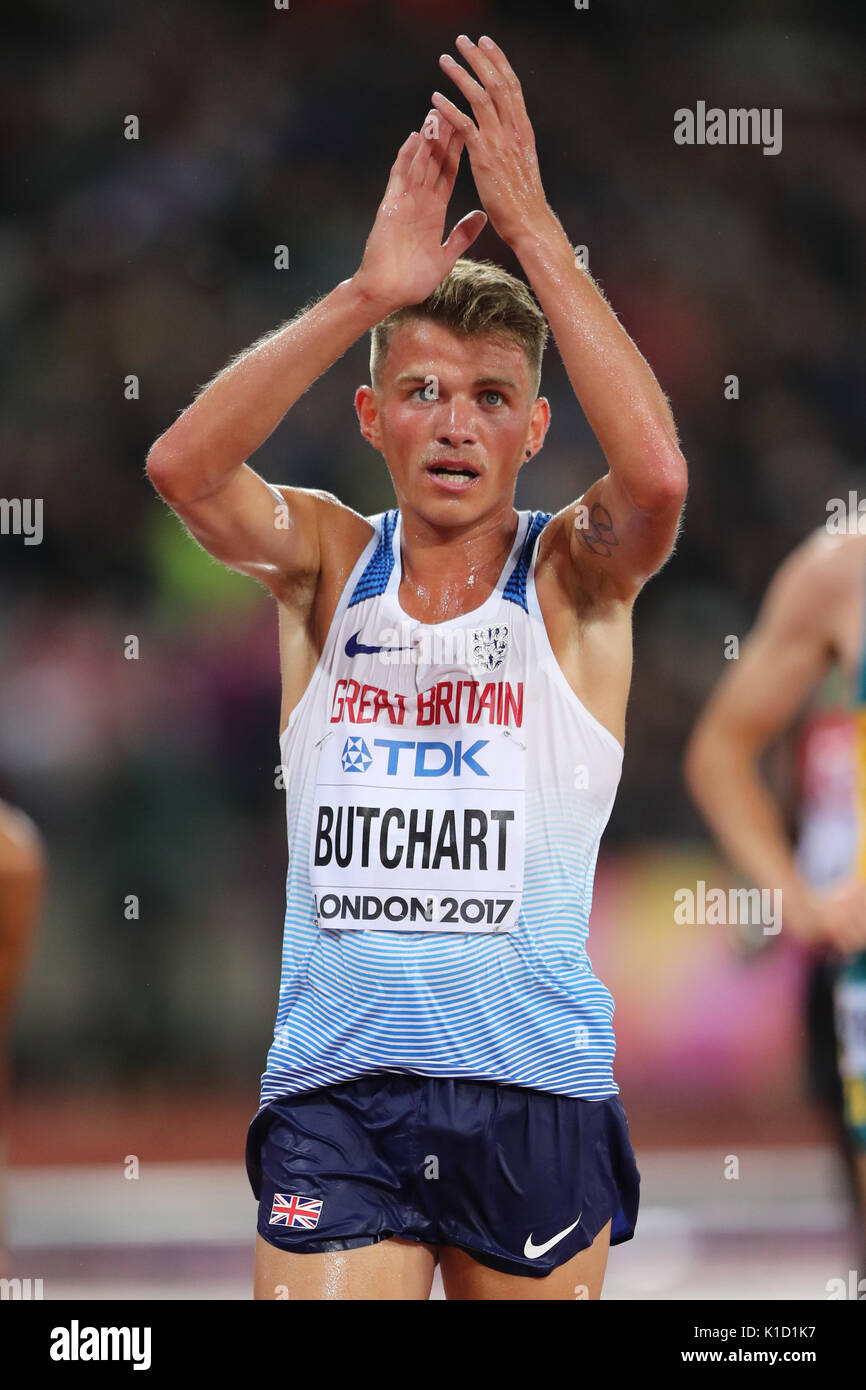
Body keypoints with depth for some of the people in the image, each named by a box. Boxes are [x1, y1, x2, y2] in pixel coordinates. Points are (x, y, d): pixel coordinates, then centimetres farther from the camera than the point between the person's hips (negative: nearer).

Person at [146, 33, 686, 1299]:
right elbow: (182, 464, -14)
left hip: (535, 1088, 0)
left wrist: (533, 227, -20)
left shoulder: (574, 576, 2)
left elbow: (656, 472, -21)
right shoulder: (326, 561, 6)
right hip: (333, 1087, 0)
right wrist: (368, 296, -23)